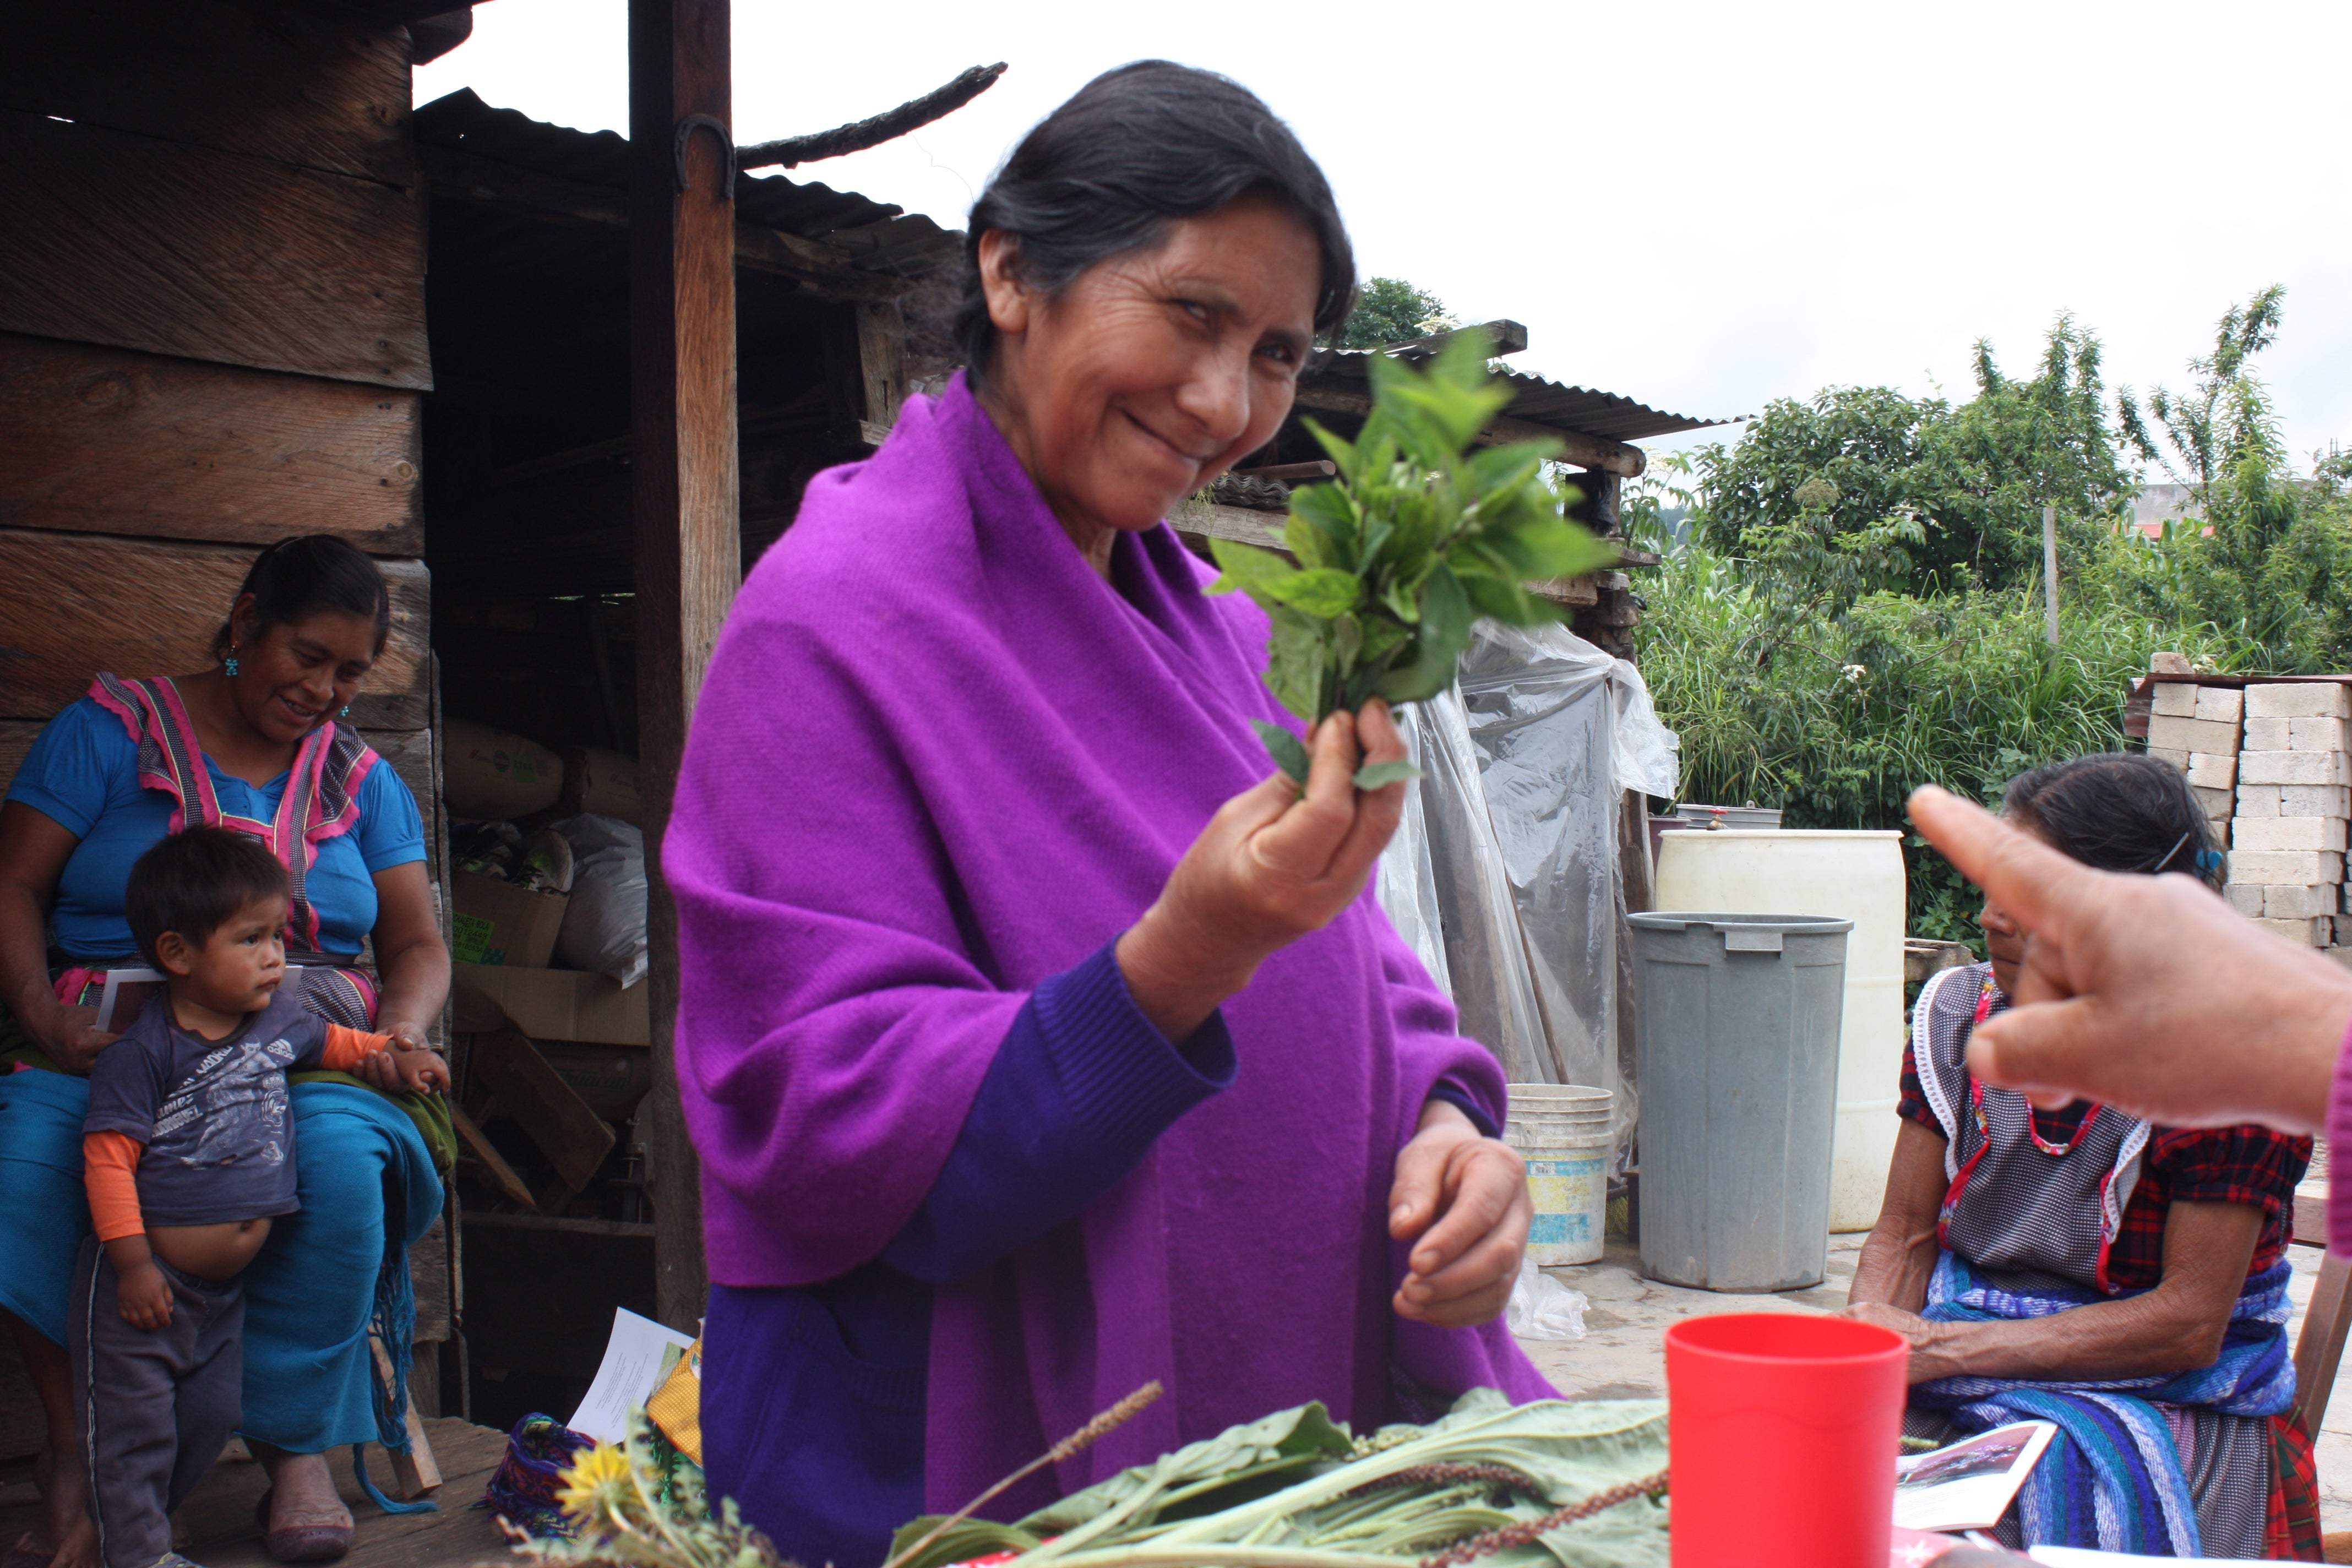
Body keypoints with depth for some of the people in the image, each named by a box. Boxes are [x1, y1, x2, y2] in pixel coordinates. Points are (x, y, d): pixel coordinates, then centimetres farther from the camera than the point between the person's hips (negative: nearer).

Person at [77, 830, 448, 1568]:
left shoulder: (282, 1016, 4)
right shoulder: (141, 1053, -16)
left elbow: (331, 1042, 27)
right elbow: (109, 1156, -17)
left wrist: (396, 1055, 12)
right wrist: (134, 1261, -21)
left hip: (225, 1285, 7)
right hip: (147, 1282, -6)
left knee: (211, 1413, 13)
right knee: (134, 1421, 0)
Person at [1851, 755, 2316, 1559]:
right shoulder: (1960, 1012, 5)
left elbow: (2188, 1324, -15)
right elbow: (1904, 1236, 7)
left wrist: (1941, 1348, -20)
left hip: (2169, 1399, -4)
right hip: (1970, 1367, 4)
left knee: (2054, 1471, -35)